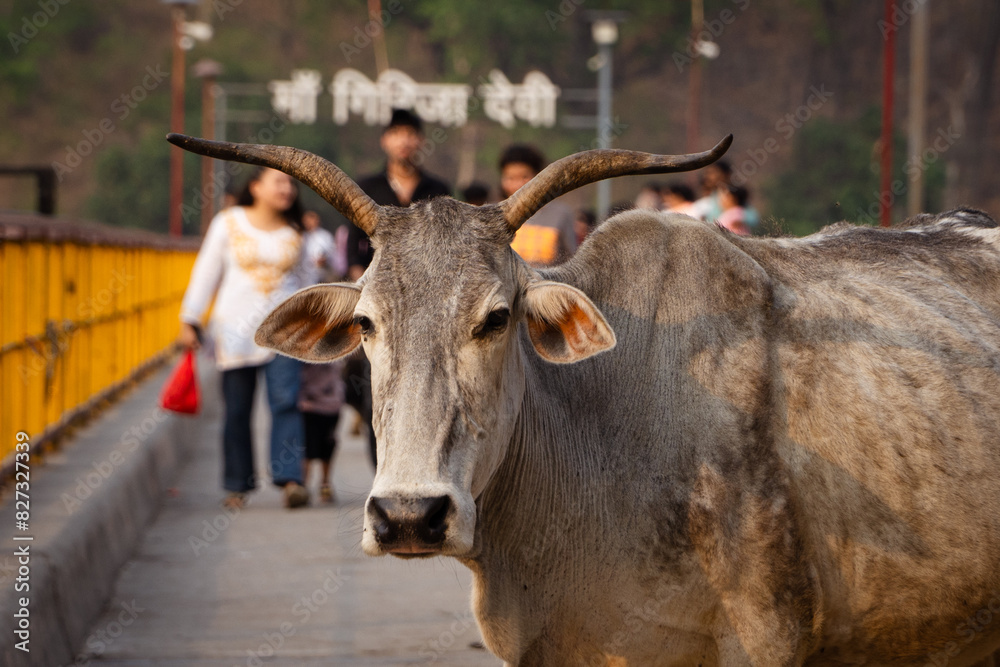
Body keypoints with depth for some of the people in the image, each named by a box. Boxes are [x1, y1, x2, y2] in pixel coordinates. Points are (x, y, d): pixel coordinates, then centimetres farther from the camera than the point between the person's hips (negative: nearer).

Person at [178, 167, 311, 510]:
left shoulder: (293, 232, 10)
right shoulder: (229, 223, 3)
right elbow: (206, 273, 5)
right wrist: (190, 321, 2)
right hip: (237, 327, -1)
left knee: (285, 401, -14)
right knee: (237, 410, 2)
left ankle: (290, 480, -22)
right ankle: (237, 486, 13)